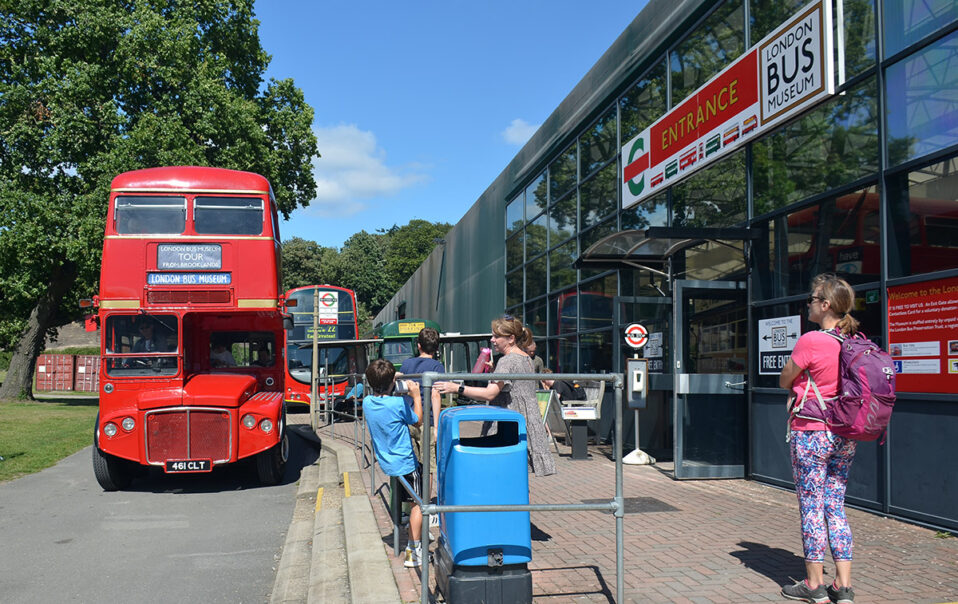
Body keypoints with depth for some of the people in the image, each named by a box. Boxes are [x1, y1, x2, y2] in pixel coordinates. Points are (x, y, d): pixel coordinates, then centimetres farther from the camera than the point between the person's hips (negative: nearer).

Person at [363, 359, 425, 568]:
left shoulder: (367, 402, -3)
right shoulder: (398, 403, -20)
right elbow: (418, 421, -5)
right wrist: (416, 396, 0)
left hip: (386, 461, 7)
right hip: (404, 462, -7)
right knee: (418, 503, 2)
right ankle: (413, 552, 0)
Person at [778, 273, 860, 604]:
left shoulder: (810, 341, -16)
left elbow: (784, 381, -4)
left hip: (810, 433, -7)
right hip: (844, 435, 7)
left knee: (811, 507, 3)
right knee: (835, 507, 12)